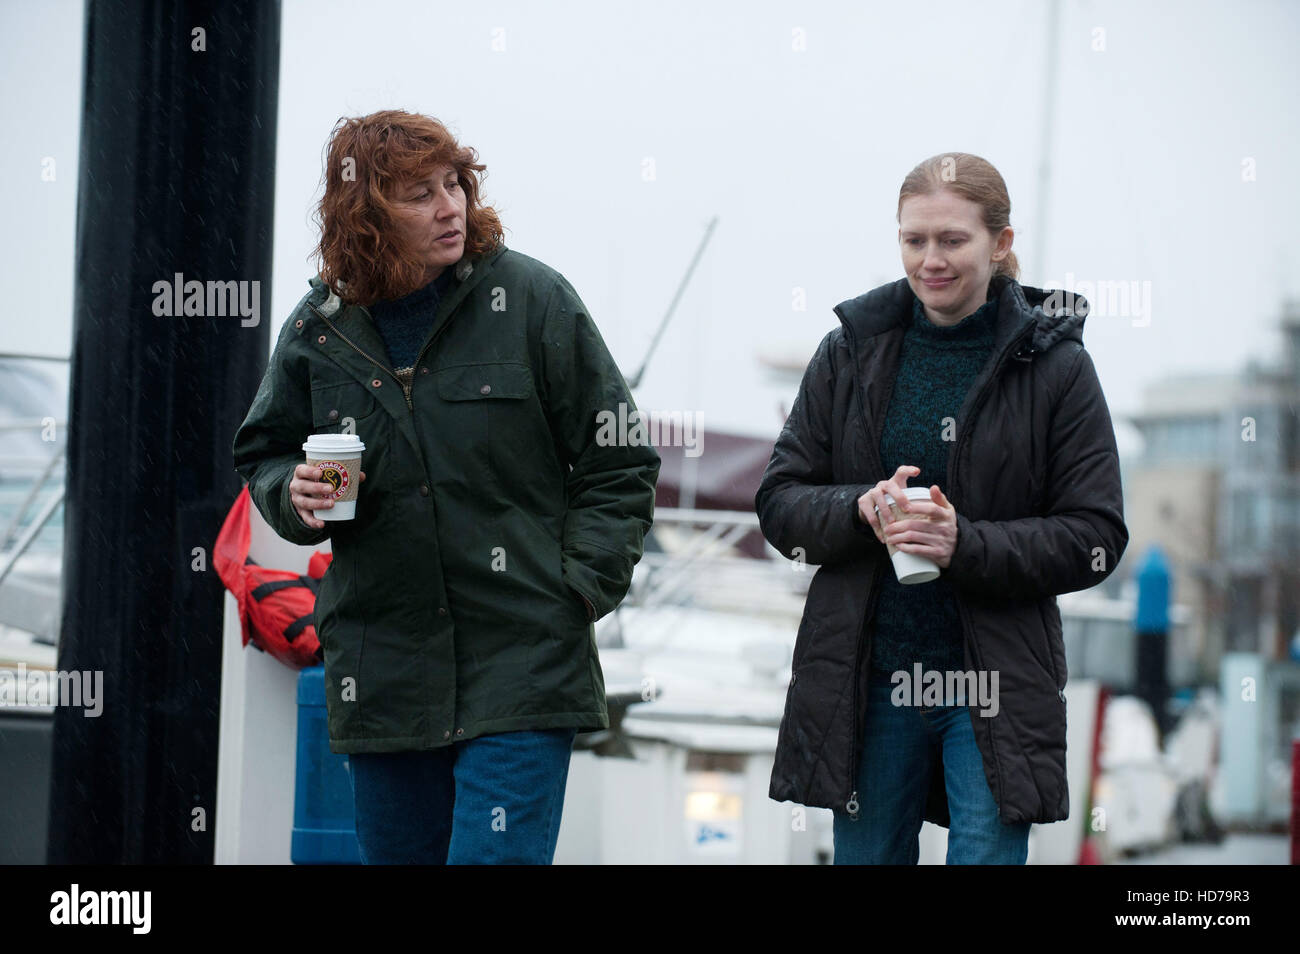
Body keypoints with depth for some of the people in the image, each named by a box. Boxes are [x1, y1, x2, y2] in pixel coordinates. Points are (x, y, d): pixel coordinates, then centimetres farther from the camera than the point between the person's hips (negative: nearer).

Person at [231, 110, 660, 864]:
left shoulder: (532, 299, -3)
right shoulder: (318, 329, 5)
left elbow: (618, 462, 2)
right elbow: (265, 455, 20)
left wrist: (579, 589, -6)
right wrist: (295, 495, -2)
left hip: (521, 668, -4)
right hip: (381, 680, 4)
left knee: (497, 853, -13)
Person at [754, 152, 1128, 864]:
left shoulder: (1055, 365, -2)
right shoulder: (851, 352, 6)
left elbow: (1096, 538, -4)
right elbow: (778, 503, 7)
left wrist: (968, 544, -19)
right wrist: (859, 510, -14)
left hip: (993, 687, -3)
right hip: (865, 679, 3)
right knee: (867, 855, 10)